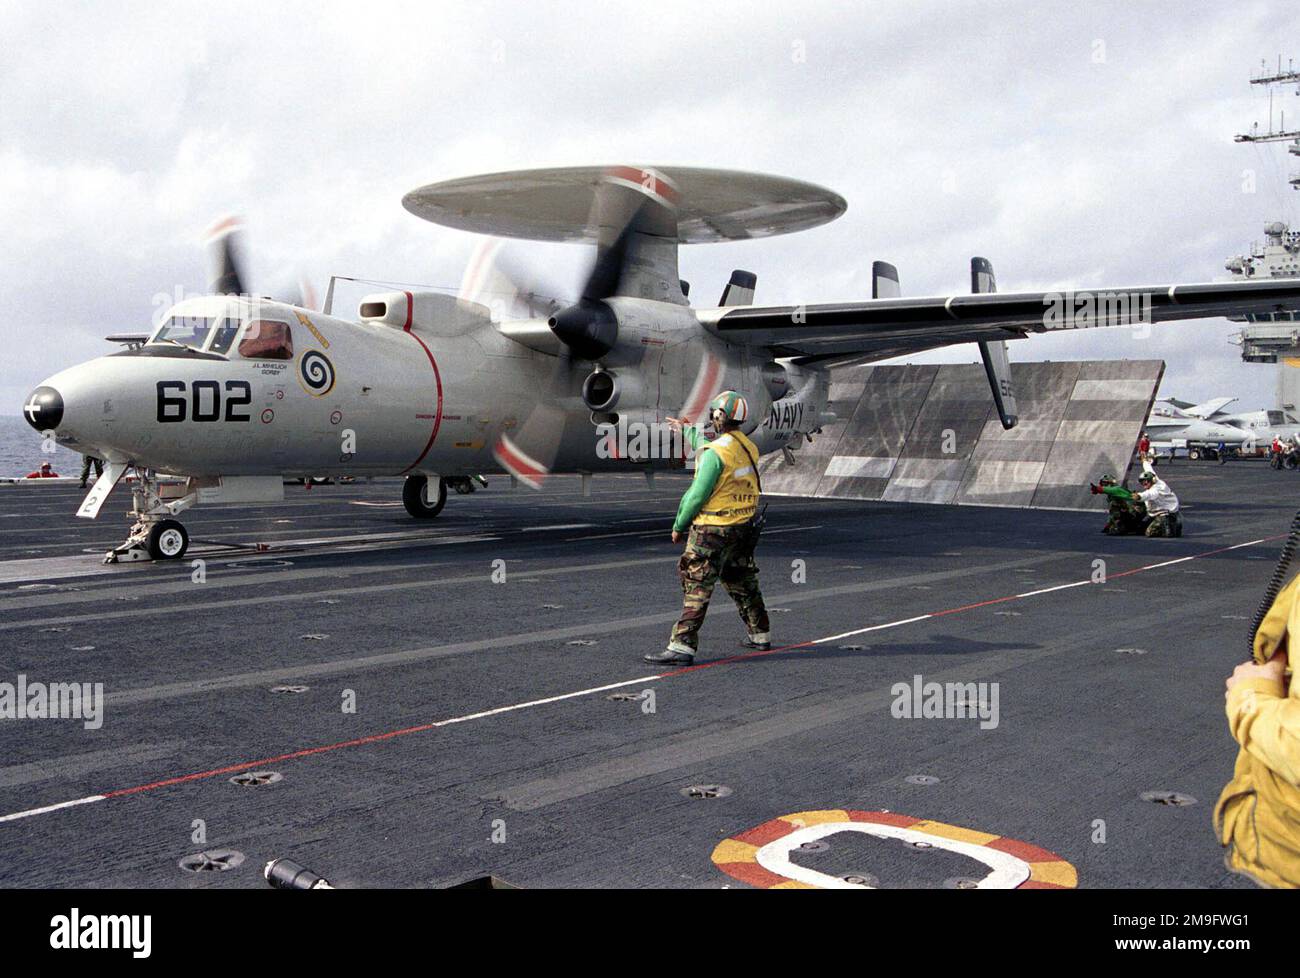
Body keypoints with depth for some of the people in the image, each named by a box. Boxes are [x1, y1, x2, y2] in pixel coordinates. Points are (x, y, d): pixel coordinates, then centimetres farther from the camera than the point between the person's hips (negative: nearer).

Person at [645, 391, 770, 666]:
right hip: (744, 528, 8)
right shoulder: (749, 448, 6)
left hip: (713, 530, -8)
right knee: (743, 583, 22)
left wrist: (678, 526, -5)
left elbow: (697, 495, -18)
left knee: (696, 588, -6)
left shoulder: (715, 452, -19)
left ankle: (682, 646, -9)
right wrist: (688, 431, 39)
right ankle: (759, 635, 33)